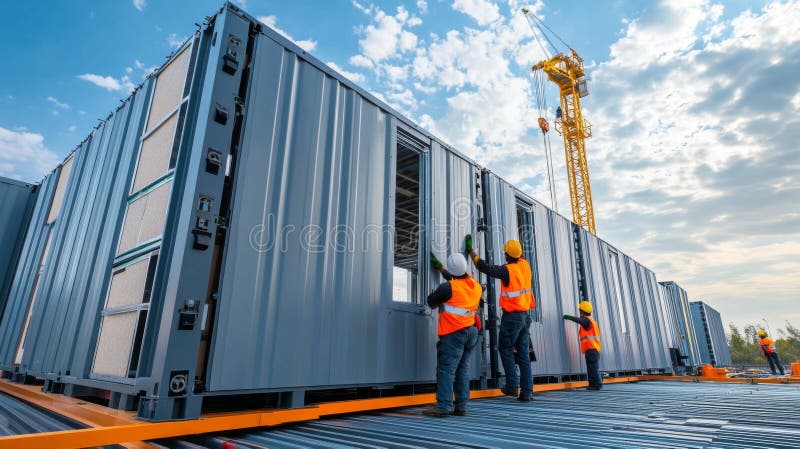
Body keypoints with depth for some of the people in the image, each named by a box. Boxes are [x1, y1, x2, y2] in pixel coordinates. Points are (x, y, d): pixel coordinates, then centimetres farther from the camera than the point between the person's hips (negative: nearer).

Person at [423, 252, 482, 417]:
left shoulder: (448, 287, -11)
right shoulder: (476, 286, 11)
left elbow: (431, 301, -1)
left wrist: (437, 303, 23)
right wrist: (439, 267, 34)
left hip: (454, 333, -7)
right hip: (472, 332, 7)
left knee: (446, 368, -5)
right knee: (463, 368, 12)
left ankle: (444, 406, -8)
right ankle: (461, 406, 13)